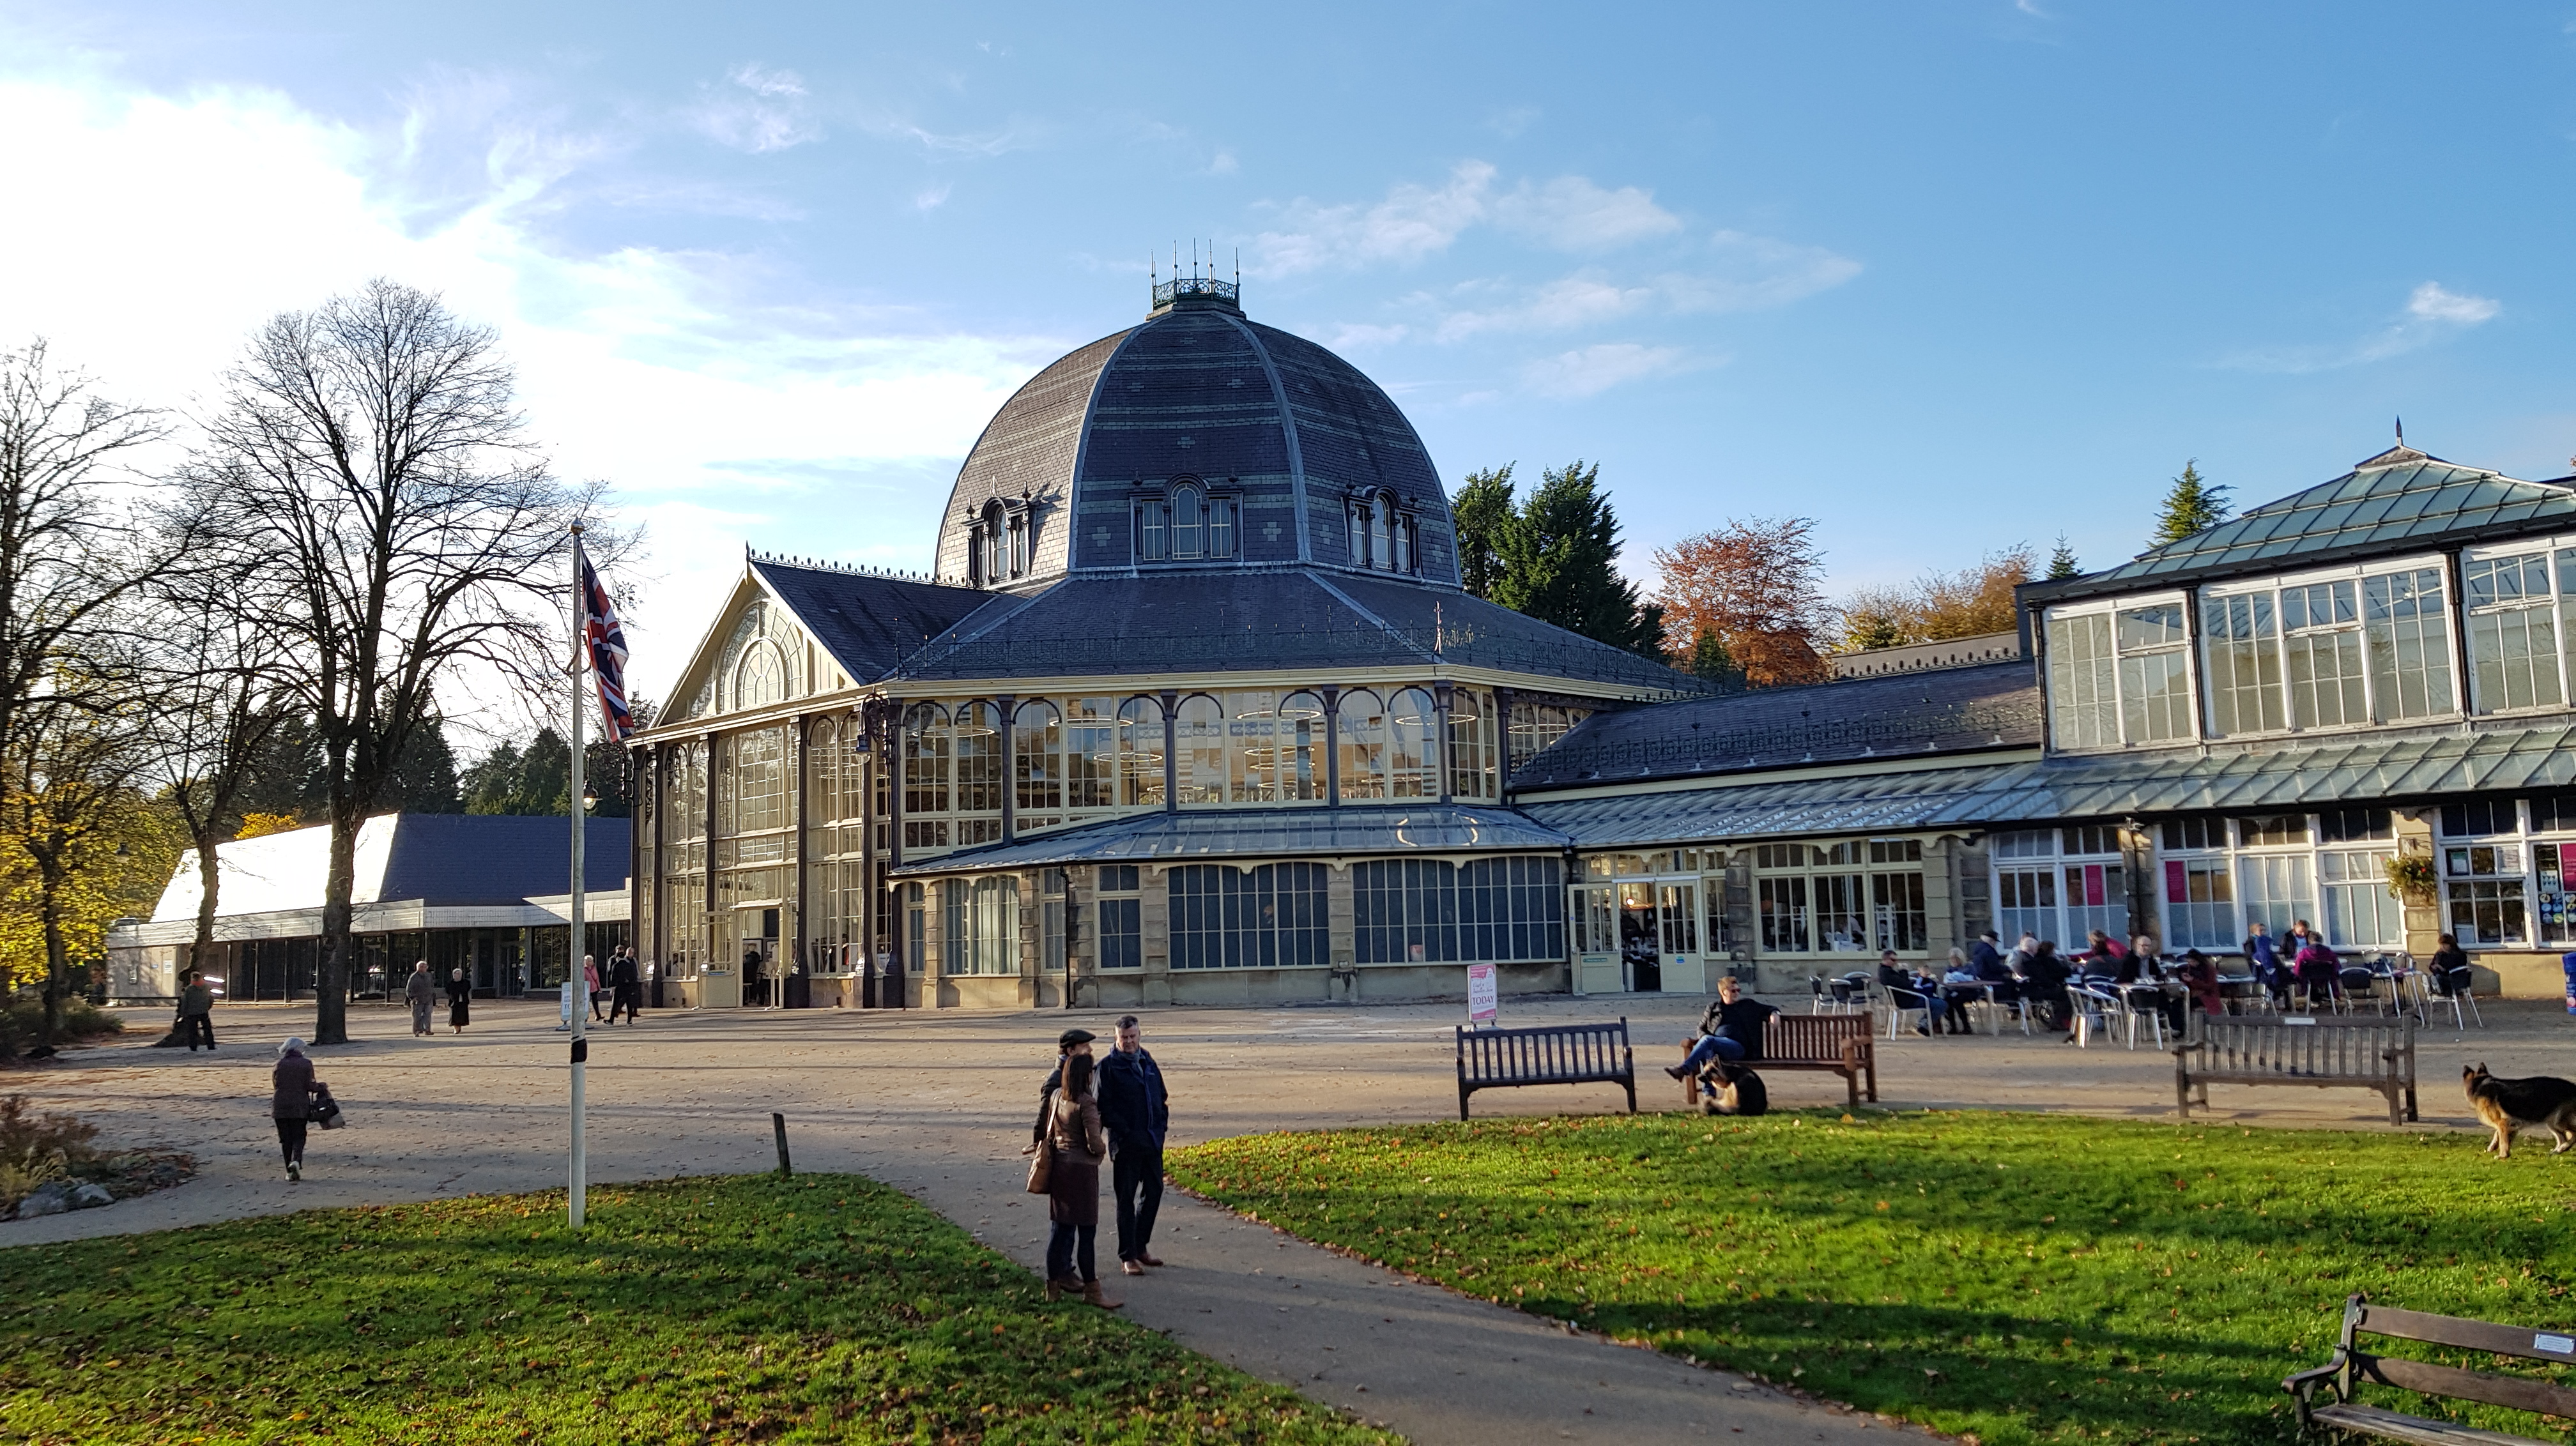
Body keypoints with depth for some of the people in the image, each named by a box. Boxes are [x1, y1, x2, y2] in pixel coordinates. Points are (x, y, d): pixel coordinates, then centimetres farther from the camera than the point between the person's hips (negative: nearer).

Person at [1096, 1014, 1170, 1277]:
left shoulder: (1148, 1063, 11)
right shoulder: (1108, 1067, -8)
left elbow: (1162, 1096, 18)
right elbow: (1104, 1107, -12)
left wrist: (1162, 1125, 4)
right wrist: (1125, 1131, -17)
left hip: (1152, 1141, 6)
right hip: (1125, 1144, -6)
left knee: (1154, 1191, 12)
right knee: (1126, 1198, 2)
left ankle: (1141, 1246, 28)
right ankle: (1127, 1256, 10)